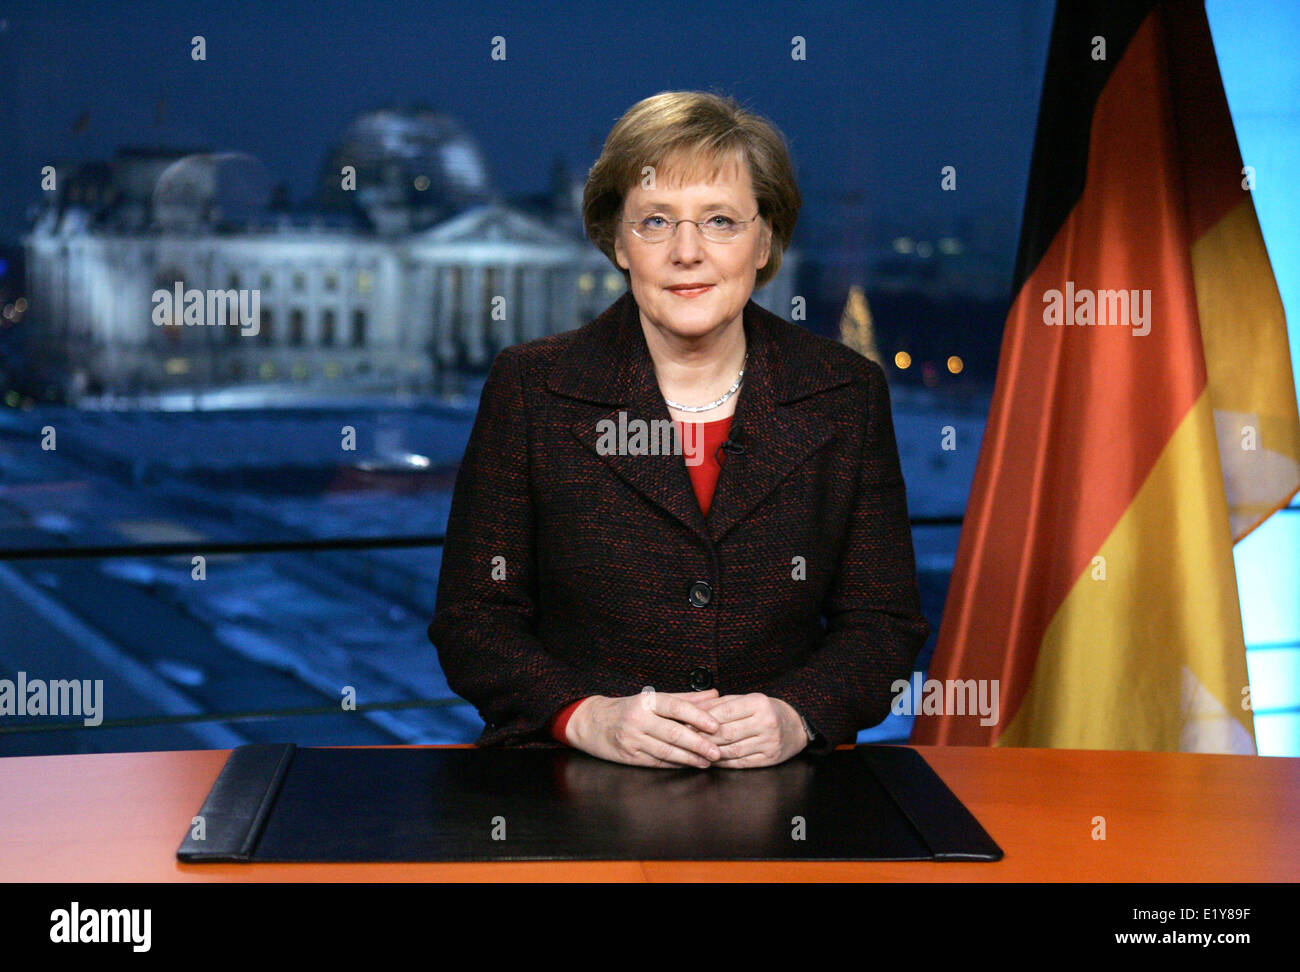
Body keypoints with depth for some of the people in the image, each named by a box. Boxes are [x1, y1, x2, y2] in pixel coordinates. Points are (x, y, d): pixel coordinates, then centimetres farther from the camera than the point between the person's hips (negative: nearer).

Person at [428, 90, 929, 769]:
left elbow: (883, 624, 8)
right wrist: (587, 715, -16)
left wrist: (798, 714, -12)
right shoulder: (529, 388, 2)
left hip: (778, 783, 1)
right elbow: (472, 621, 1)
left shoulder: (847, 394, 6)